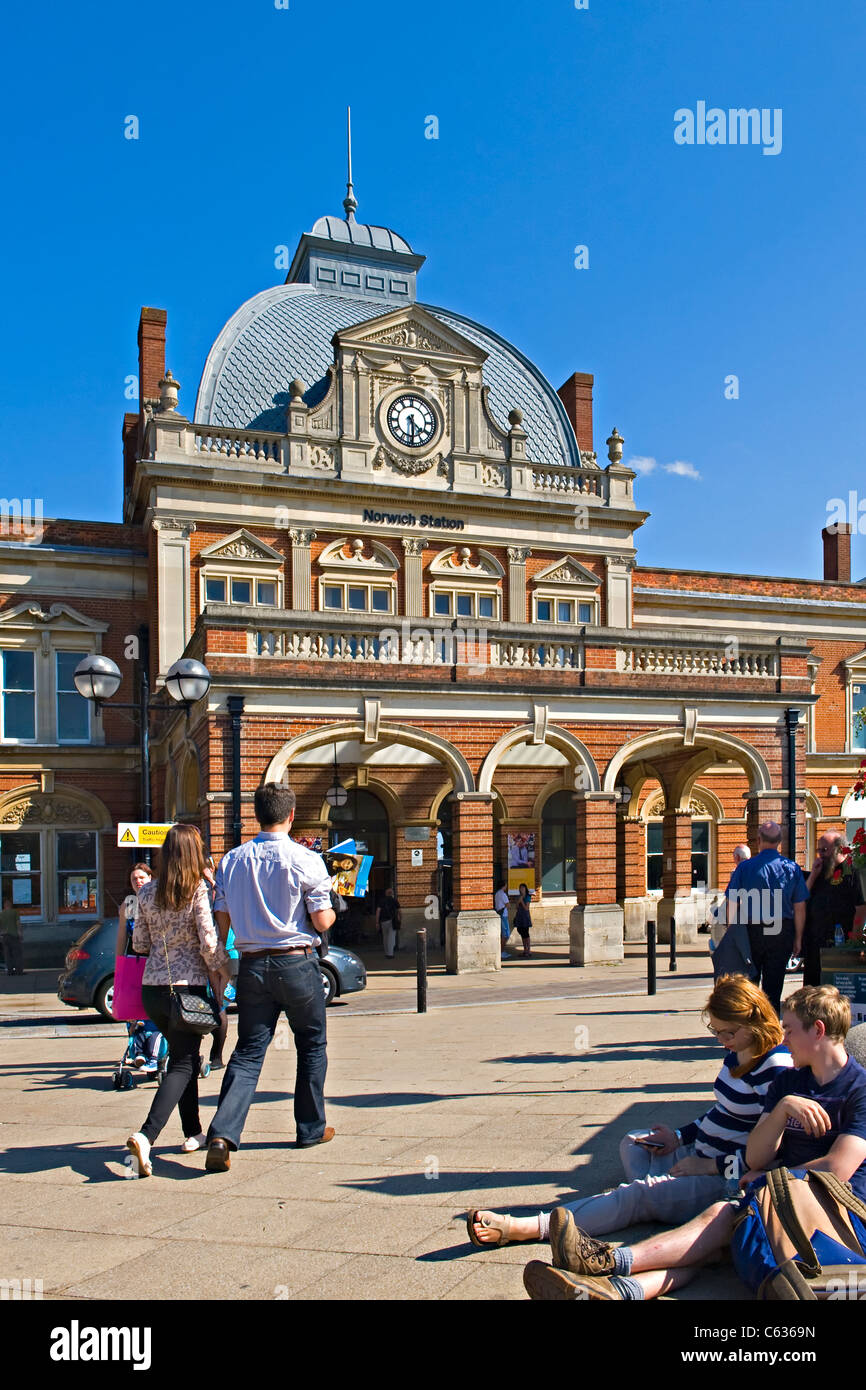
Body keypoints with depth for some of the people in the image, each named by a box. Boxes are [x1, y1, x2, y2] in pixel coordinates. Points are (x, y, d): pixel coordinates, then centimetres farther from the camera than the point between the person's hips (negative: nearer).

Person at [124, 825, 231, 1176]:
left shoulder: (147, 893, 4)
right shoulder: (199, 890, -11)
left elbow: (140, 944, 9)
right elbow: (209, 942, -13)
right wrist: (223, 973, 3)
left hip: (151, 987, 6)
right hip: (187, 986, -5)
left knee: (183, 1056, 21)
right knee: (182, 1064, 1)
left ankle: (193, 1133, 29)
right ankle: (146, 1135, -17)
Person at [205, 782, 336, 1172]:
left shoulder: (231, 861, 1)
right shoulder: (306, 860, -11)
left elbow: (222, 920, 5)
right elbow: (321, 921, -10)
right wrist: (332, 912, 11)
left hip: (251, 964, 3)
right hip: (297, 963, -3)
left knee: (248, 1051, 9)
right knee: (312, 1044, 16)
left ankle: (222, 1133, -6)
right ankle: (311, 1128, 26)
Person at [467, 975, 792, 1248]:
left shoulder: (775, 1069, -22)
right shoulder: (736, 1055, 7)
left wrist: (708, 1166, -20)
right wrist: (680, 1136, 11)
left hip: (729, 1180, -11)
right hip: (702, 1156, 11)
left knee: (641, 1196, -26)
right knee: (632, 1143, 32)